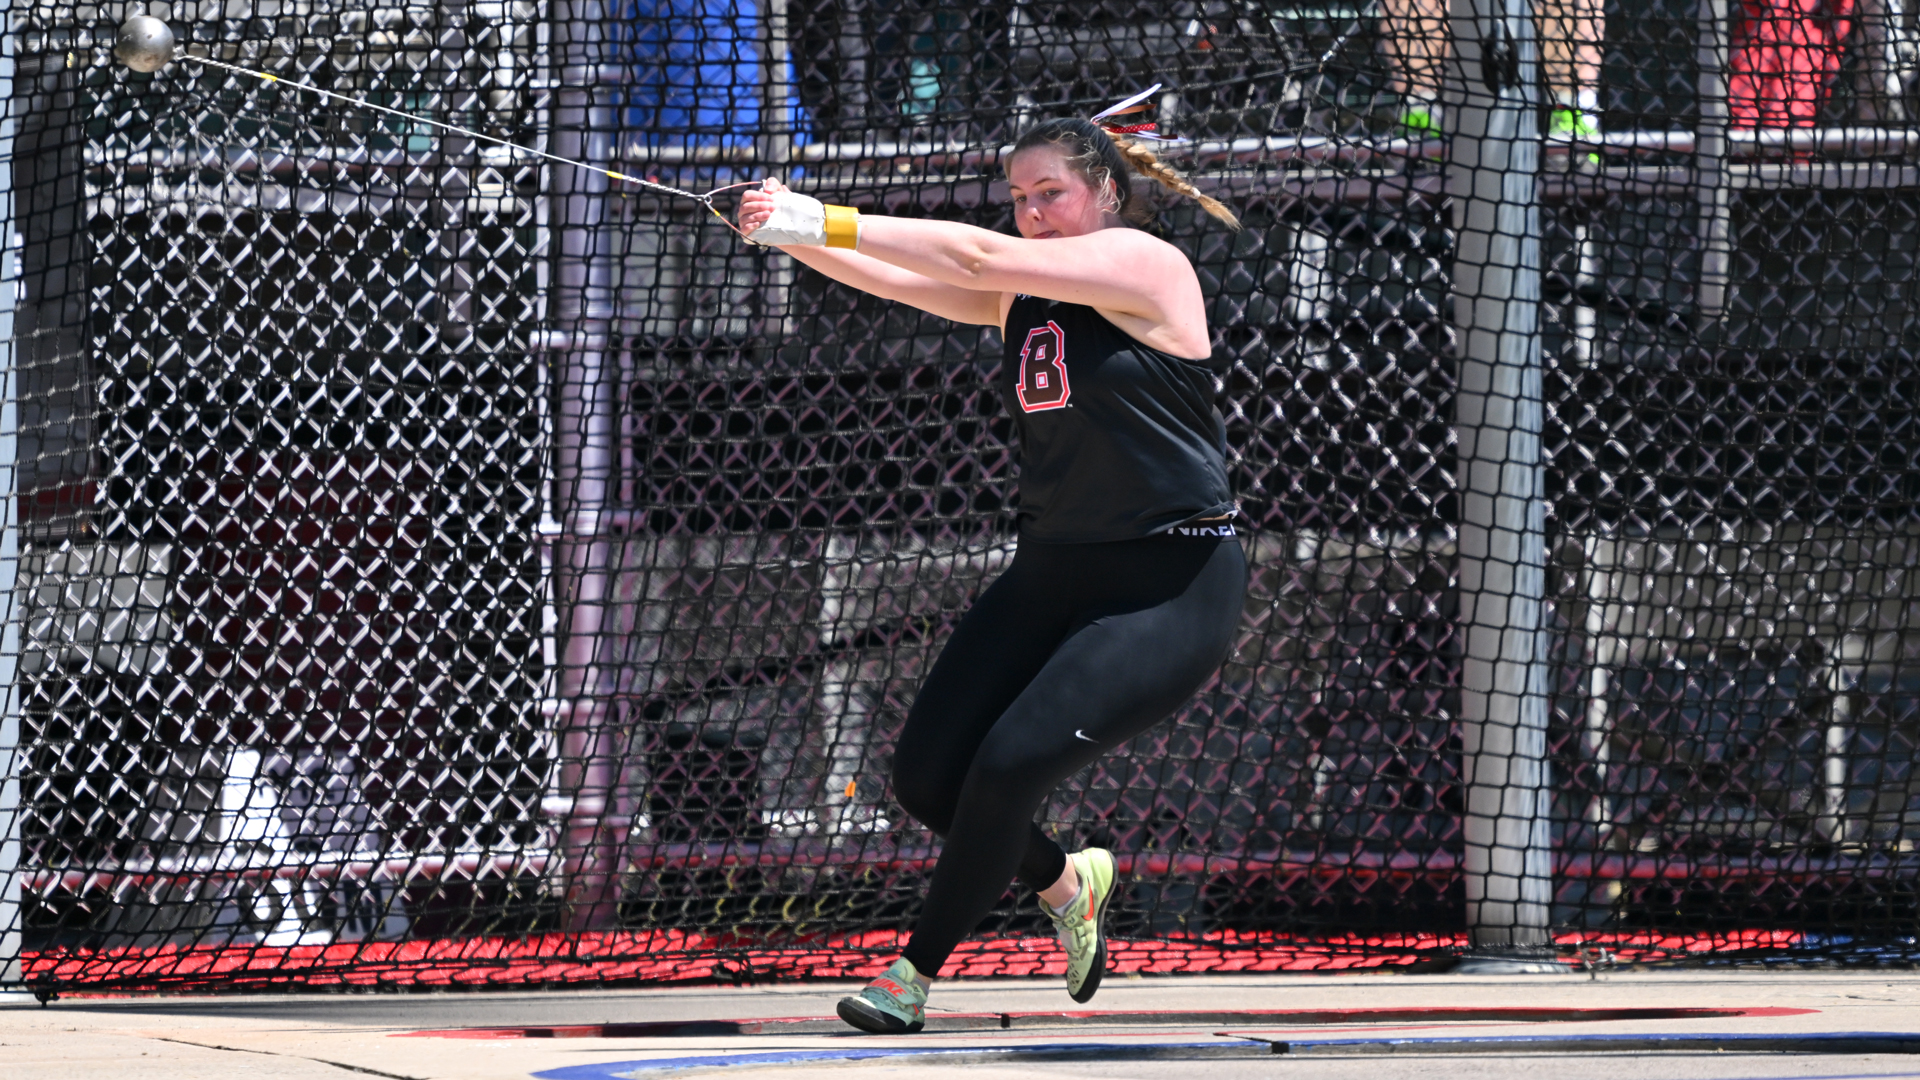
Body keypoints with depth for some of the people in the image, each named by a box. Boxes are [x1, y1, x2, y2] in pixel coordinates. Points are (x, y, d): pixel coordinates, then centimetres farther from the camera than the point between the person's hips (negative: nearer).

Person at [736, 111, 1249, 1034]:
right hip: (1052, 575, 8)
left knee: (1011, 764, -20)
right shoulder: (1022, 294, 10)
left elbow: (979, 259, -22)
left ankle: (915, 976, -5)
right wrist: (794, 235, -22)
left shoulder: (1144, 267, -12)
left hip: (1170, 588, -8)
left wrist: (825, 223, -25)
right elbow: (898, 278, -3)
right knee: (926, 775, -1)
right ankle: (1065, 883, 27)